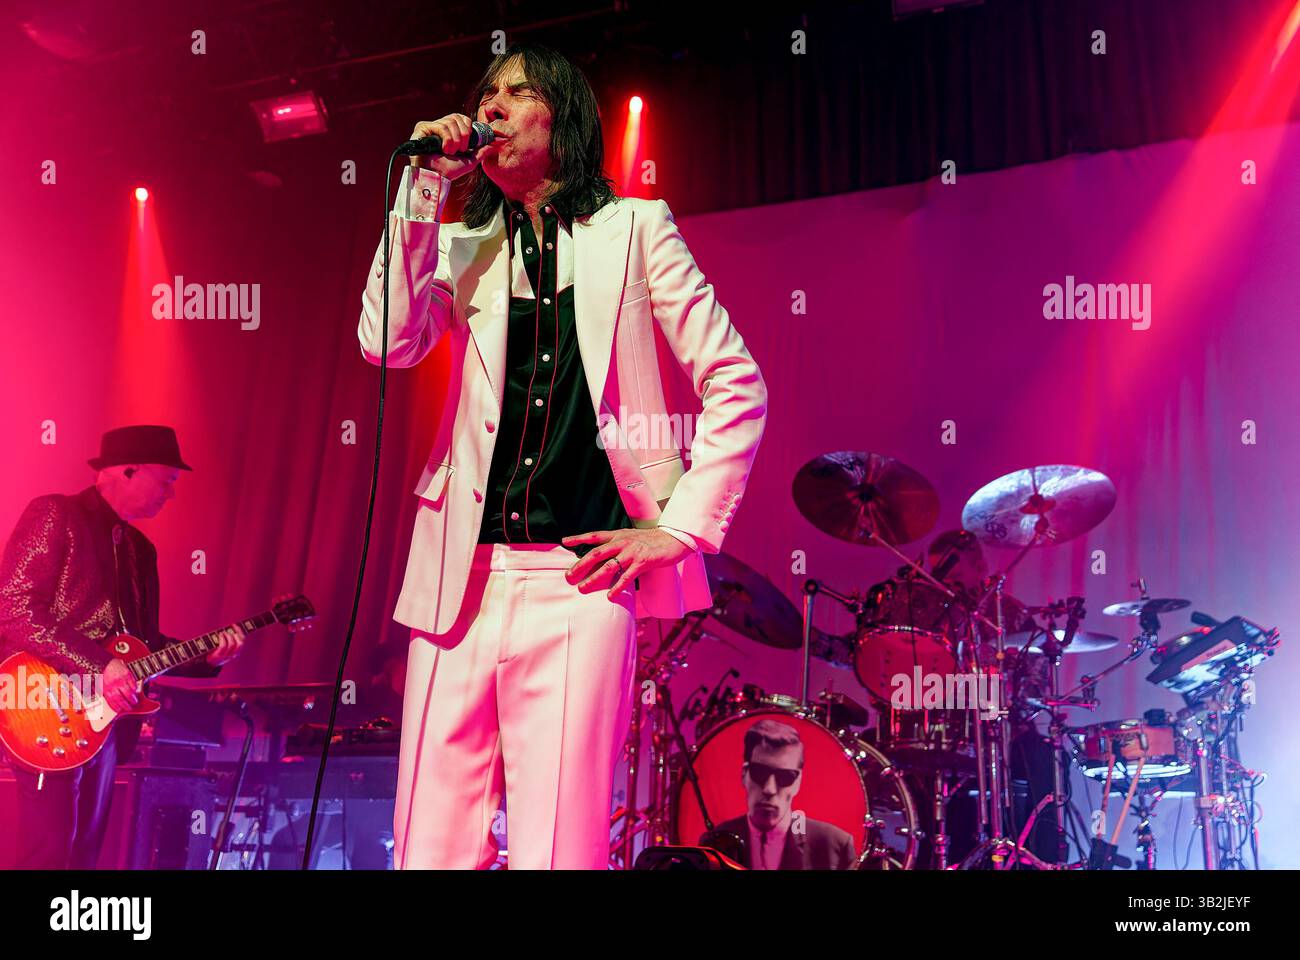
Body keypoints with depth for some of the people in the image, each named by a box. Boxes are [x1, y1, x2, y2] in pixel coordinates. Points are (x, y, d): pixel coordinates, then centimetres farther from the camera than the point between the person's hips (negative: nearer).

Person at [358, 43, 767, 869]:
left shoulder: (632, 228, 9)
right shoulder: (461, 247, 17)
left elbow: (737, 386, 5)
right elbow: (388, 343, -2)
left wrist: (680, 529, -2)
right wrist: (424, 186, -2)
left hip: (582, 578, -3)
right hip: (464, 575, 3)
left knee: (557, 851, -6)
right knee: (431, 849, 4)